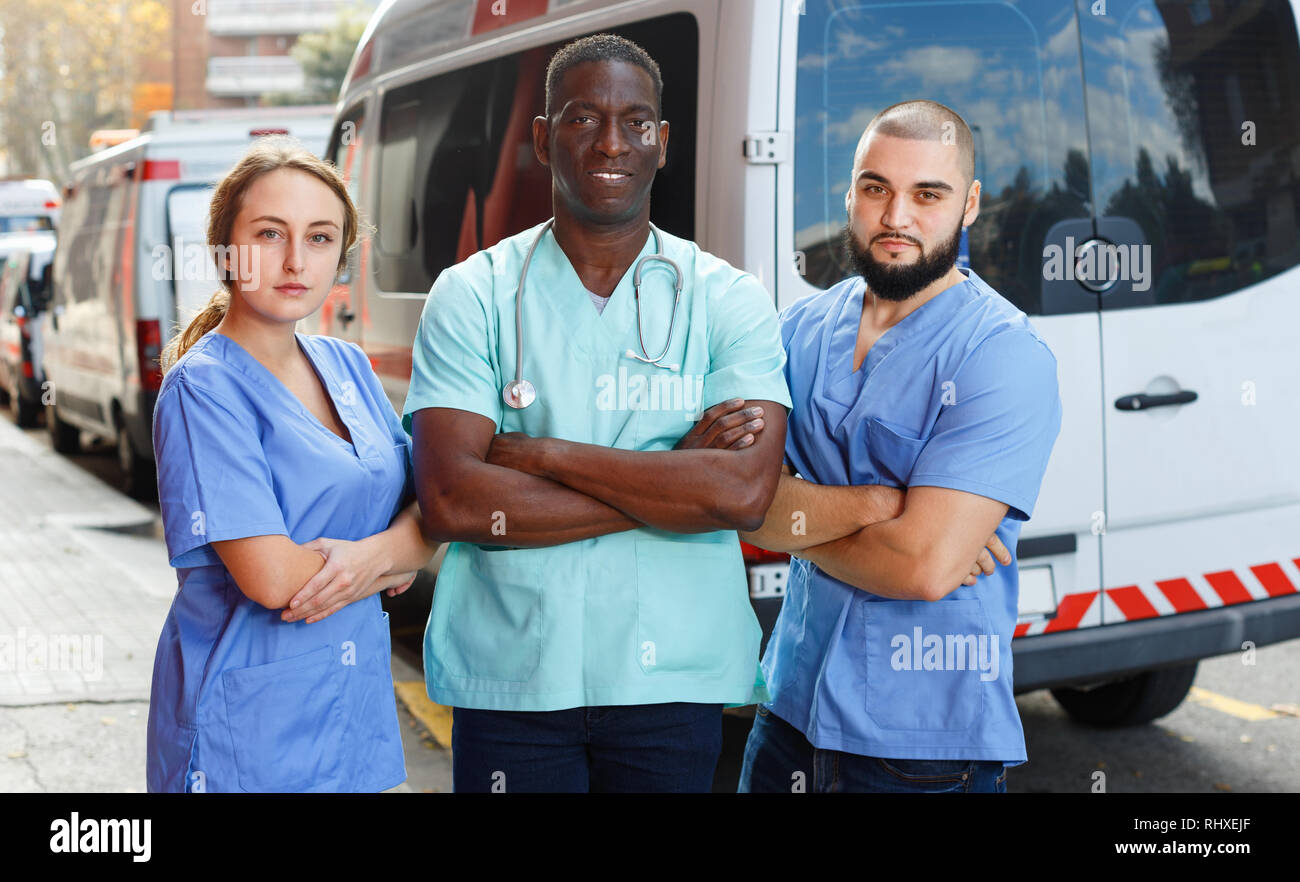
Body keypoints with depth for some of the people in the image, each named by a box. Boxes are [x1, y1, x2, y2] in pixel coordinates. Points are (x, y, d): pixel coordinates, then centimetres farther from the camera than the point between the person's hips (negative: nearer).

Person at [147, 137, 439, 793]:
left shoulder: (347, 365, 8)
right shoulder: (202, 386, -13)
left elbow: (429, 515, 5)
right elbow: (271, 578, -21)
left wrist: (372, 555, -16)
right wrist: (395, 561, -6)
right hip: (248, 732, -6)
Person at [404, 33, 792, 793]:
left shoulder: (729, 301, 2)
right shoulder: (474, 296, 0)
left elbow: (745, 493, -13)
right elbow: (451, 502, -12)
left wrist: (540, 453, -13)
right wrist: (673, 480, -13)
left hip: (674, 680, 1)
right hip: (509, 679, 0)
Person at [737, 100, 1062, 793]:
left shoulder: (1007, 357, -15)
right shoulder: (800, 328, 5)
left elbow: (924, 566, -22)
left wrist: (799, 518, -7)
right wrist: (869, 505, -20)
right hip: (791, 709, 5)